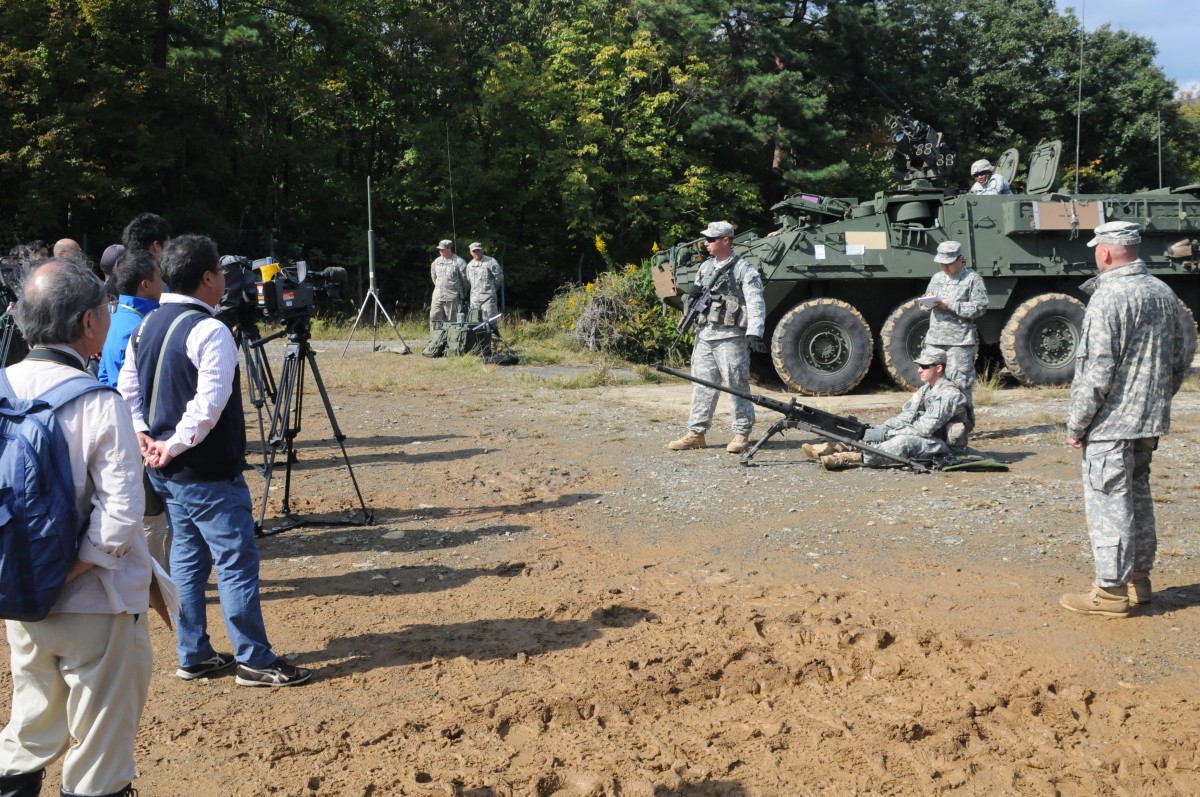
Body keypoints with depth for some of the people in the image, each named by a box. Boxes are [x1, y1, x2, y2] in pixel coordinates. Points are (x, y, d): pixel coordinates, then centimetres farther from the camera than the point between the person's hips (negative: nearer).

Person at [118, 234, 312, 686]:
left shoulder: (147, 325, 9)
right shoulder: (209, 331, -18)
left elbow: (127, 387, 12)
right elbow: (208, 405, -25)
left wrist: (145, 437, 5)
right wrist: (175, 446, -15)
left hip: (165, 471, 9)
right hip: (208, 474, -9)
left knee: (187, 560, 16)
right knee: (237, 562, -1)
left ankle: (193, 656, 23)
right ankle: (254, 662, 5)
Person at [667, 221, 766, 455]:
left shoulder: (744, 269, -5)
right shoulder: (705, 267, 17)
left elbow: (756, 304, -12)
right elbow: (696, 295, 28)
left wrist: (754, 333, -25)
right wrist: (694, 295, 2)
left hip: (730, 337, -7)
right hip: (705, 335, 7)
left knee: (737, 386, -2)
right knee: (702, 386, 8)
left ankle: (742, 434, 6)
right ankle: (696, 433, 13)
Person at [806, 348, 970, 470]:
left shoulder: (949, 394, -16)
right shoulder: (926, 389, 13)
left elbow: (925, 428, -22)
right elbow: (904, 416, 5)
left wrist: (885, 434, -22)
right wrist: (879, 429, -12)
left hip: (943, 445, -9)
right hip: (926, 439, 9)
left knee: (903, 442, -33)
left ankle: (851, 459, -46)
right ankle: (838, 448, -26)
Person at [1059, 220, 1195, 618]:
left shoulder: (1107, 298, -18)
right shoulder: (1163, 293, 8)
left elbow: (1096, 372, -20)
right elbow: (1185, 350, 16)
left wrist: (1076, 424, -12)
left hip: (1111, 424, -8)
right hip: (1151, 422, 8)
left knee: (1109, 503, -2)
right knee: (1138, 496, 18)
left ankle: (1112, 591, 3)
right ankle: (1139, 580, 26)